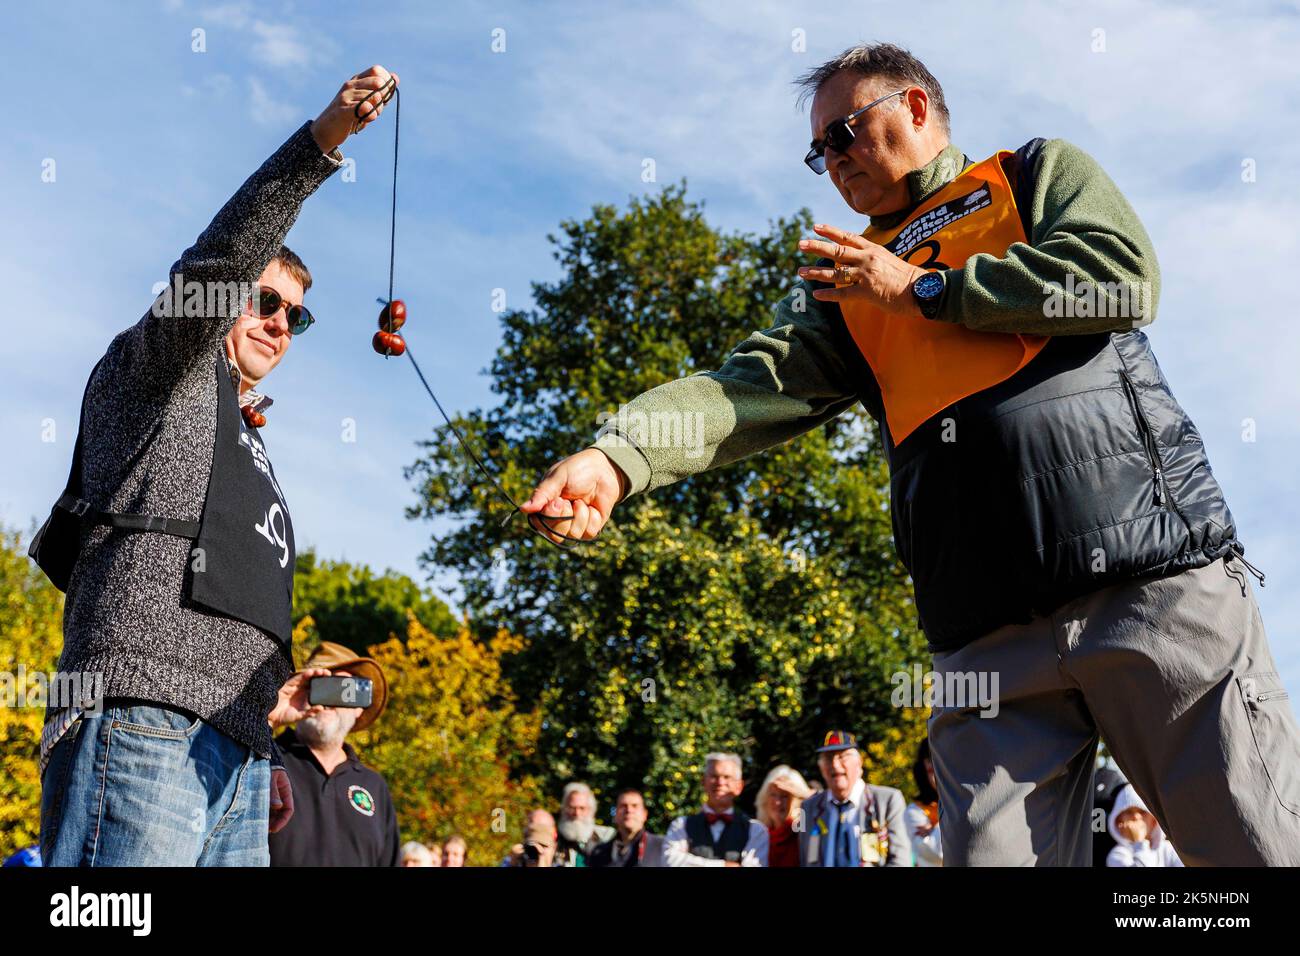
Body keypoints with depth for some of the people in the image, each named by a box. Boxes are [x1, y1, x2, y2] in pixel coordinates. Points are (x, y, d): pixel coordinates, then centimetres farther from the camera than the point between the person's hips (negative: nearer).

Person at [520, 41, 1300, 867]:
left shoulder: (1041, 175, 17)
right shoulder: (847, 287, 23)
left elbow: (1123, 278, -3)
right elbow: (756, 383, 6)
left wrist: (922, 289, 3)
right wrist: (618, 457, -13)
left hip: (1154, 576, -3)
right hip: (990, 634, 3)